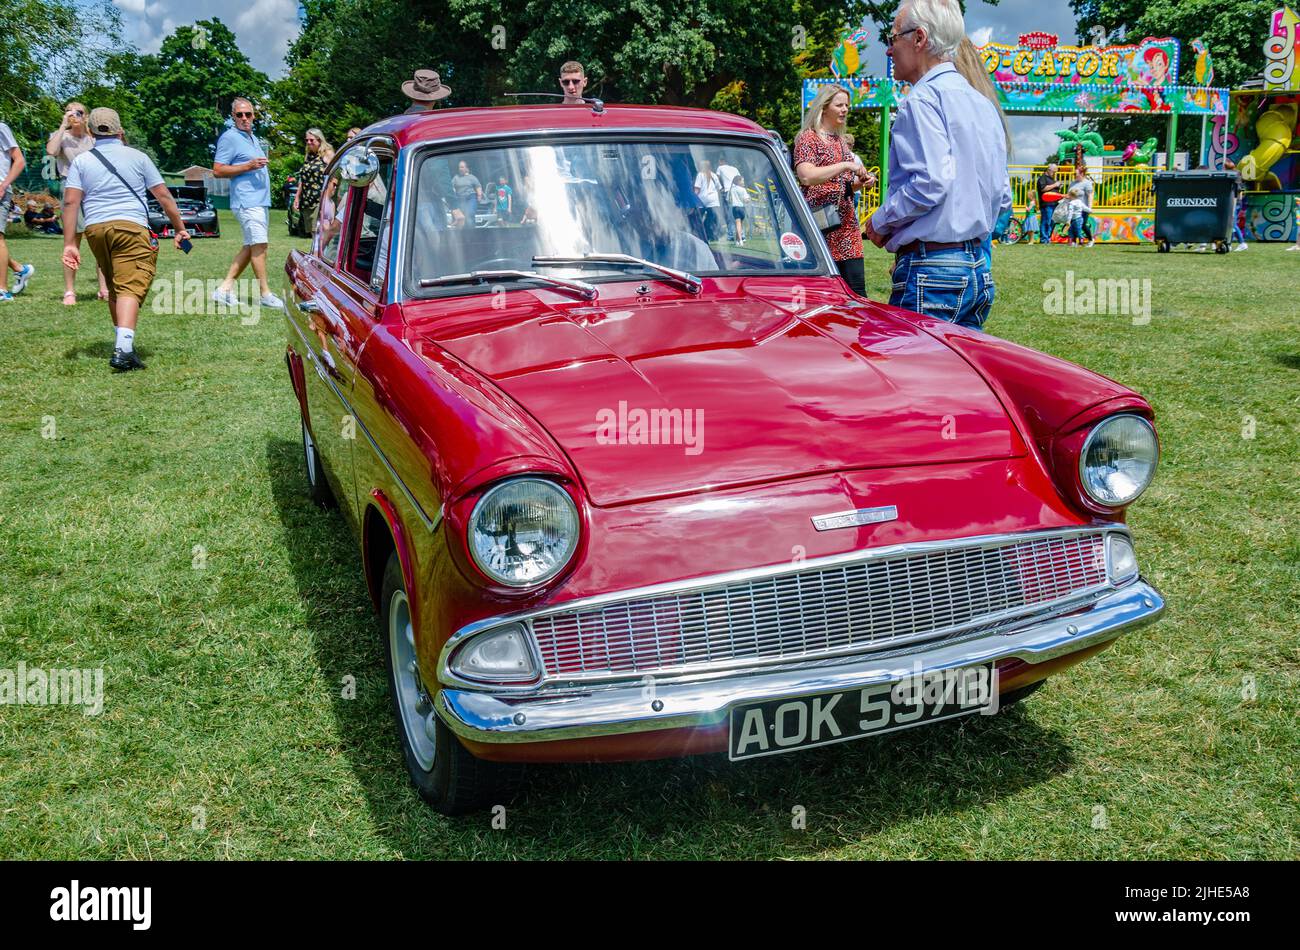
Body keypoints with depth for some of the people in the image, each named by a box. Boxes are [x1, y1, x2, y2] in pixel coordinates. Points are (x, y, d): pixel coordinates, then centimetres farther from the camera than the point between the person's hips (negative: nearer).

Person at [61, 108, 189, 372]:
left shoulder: (81, 161, 12)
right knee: (130, 288, -13)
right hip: (132, 226, -3)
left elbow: (71, 201, 2)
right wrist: (180, 229, 15)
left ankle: (122, 342, 31)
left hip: (95, 229, 4)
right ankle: (123, 349, -29)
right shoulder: (137, 157, 8)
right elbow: (164, 196, 7)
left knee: (114, 288, 21)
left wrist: (70, 244, 0)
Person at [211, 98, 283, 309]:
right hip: (247, 201, -9)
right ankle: (265, 294, -5)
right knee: (259, 245, -9)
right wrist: (248, 166, -19)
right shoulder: (229, 138, -8)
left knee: (250, 246, 10)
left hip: (260, 200, 9)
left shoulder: (252, 138, 20)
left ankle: (225, 288, 13)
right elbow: (218, 170, -13)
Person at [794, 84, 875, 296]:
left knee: (857, 292, 0)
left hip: (847, 225, 7)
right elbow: (806, 176, -20)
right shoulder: (808, 138, -2)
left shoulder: (840, 141, 21)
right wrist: (846, 165, -19)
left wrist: (861, 182, 9)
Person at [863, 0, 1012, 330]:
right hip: (979, 266, 9)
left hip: (932, 269, -9)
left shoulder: (923, 99, -10)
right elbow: (1003, 196, 20)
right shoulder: (984, 105, 18)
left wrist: (880, 222, -9)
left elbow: (930, 183, -22)